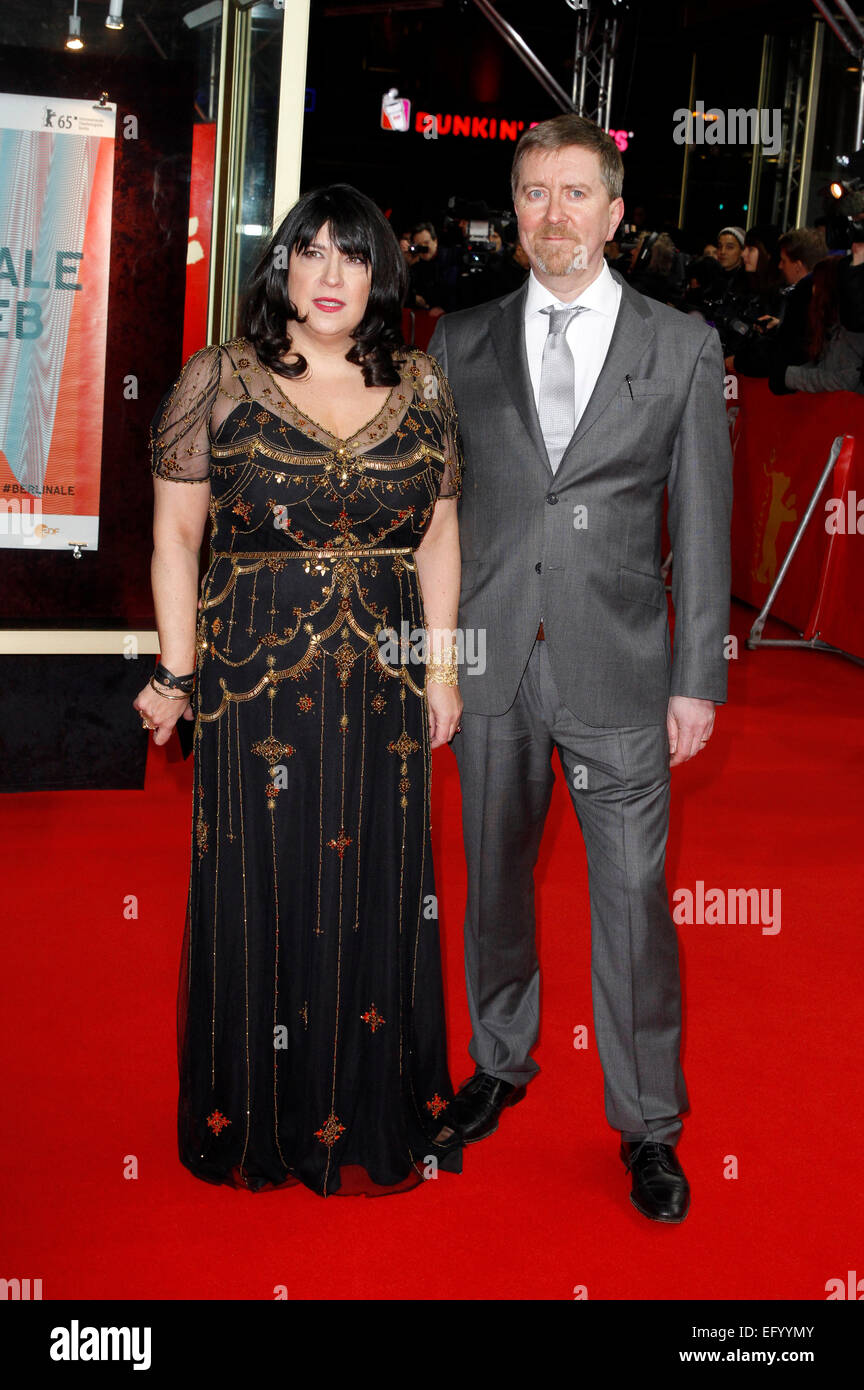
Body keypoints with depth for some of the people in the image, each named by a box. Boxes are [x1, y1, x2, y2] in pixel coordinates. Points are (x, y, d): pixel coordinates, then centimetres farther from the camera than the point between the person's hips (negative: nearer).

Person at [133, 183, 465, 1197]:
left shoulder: (419, 388, 6)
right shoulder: (219, 381, -2)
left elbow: (438, 536, 10)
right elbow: (175, 535, -1)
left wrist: (441, 666, 6)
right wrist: (179, 673, -6)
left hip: (384, 685, 3)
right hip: (256, 680, -2)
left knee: (377, 896, 10)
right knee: (261, 893, 7)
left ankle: (377, 1116, 28)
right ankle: (259, 1123, 25)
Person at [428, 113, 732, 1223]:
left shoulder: (683, 348, 1)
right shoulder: (462, 343, 6)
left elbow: (702, 522, 1)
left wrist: (697, 678, -2)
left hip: (619, 672, -2)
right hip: (490, 664, 2)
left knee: (634, 900, 2)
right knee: (493, 878, 15)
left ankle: (648, 1123, 19)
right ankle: (502, 1060, 38)